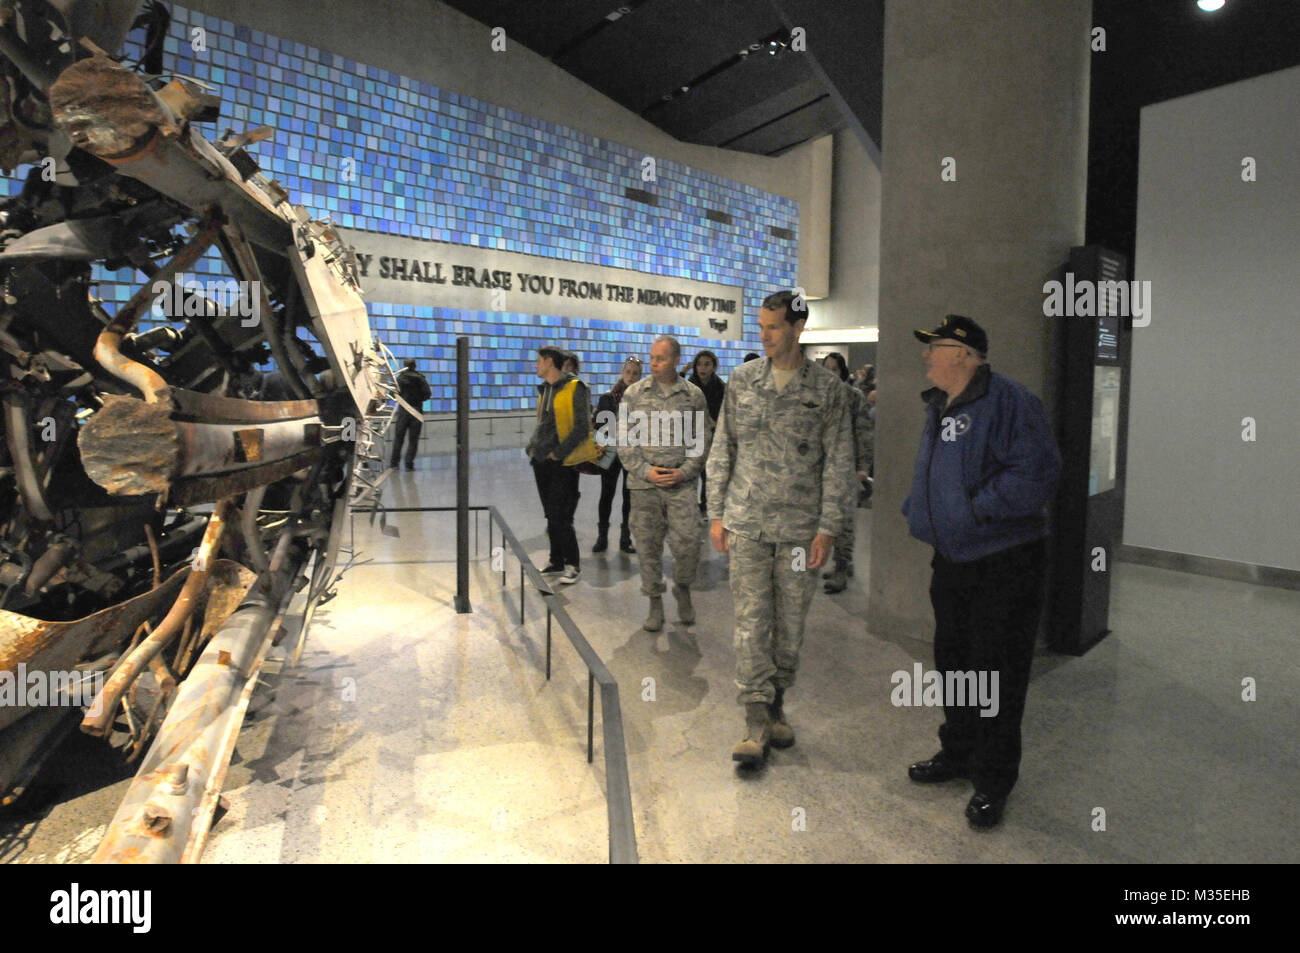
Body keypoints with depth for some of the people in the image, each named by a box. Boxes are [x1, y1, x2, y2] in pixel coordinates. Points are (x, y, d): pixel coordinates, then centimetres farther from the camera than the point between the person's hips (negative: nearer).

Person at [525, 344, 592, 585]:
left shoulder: (575, 388, -10)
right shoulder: (544, 389, 14)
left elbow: (582, 428, -14)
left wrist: (558, 452, -15)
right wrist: (532, 447, 8)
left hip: (562, 463, -7)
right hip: (541, 461, 7)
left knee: (560, 517, -7)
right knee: (551, 516, 12)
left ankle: (572, 564, 7)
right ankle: (557, 561, 23)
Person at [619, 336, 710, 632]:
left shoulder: (694, 395, 4)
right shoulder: (634, 393, 4)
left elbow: (702, 440, 5)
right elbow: (624, 439, 3)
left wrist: (684, 472, -7)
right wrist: (645, 471, -8)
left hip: (682, 483, -1)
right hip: (644, 484, 1)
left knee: (687, 543, -6)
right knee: (648, 546, 6)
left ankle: (682, 588, 24)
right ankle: (655, 603, 23)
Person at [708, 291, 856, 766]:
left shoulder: (826, 387, 0)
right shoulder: (741, 380, 6)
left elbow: (839, 462, 0)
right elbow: (722, 450, 9)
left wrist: (828, 528, -6)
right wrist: (716, 513, 5)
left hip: (801, 527, -1)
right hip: (747, 523, 1)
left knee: (790, 624, 9)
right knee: (751, 622, -1)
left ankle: (776, 705, 28)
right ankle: (757, 722, 7)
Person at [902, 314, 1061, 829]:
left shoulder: (1007, 400, -17)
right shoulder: (939, 407, 11)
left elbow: (1036, 469, -26)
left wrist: (978, 507, -24)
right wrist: (918, 511, 7)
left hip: (1004, 566, -9)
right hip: (951, 561, 9)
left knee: (996, 674, 2)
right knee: (952, 660, 19)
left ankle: (993, 781, 18)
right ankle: (957, 752, 38)